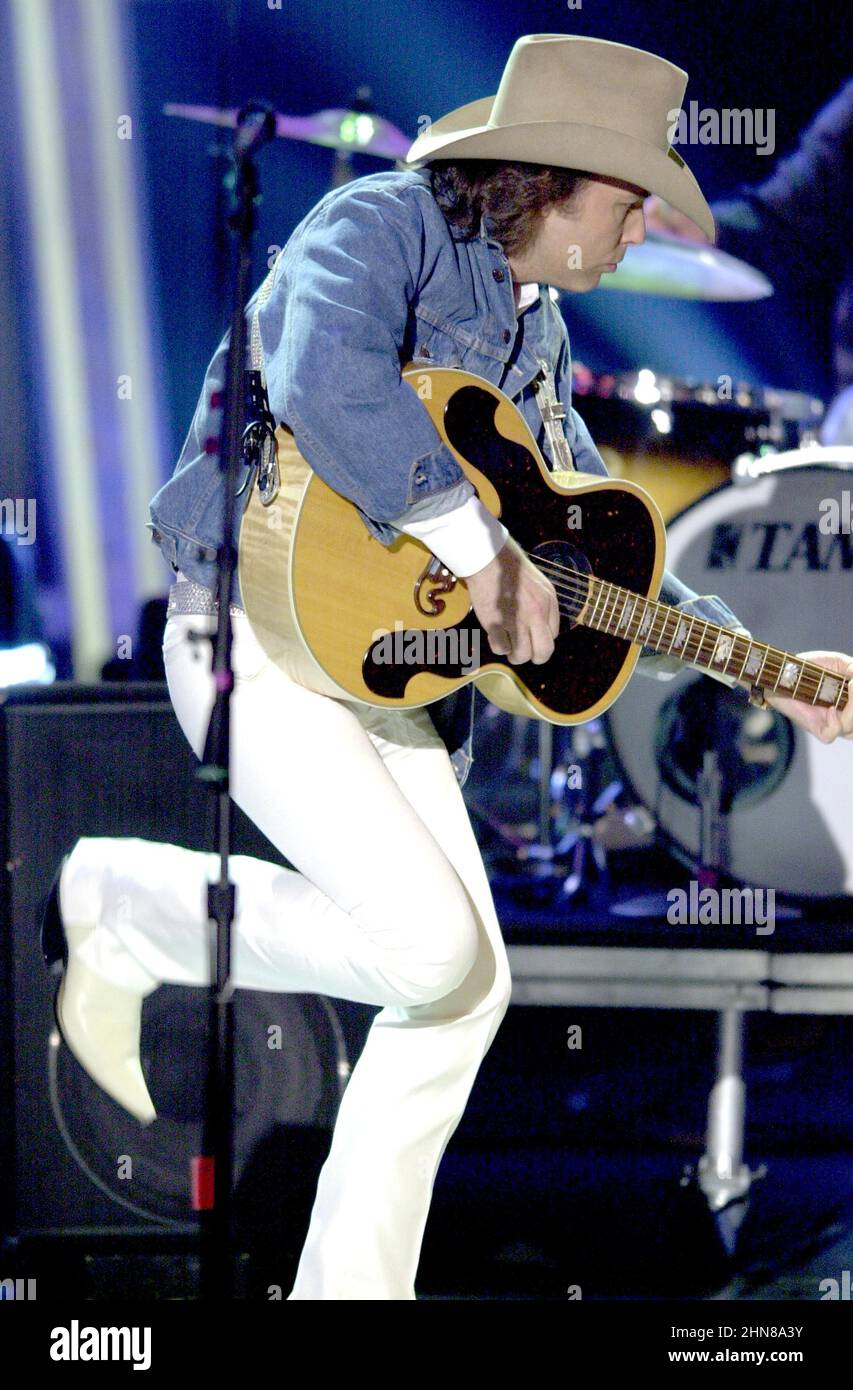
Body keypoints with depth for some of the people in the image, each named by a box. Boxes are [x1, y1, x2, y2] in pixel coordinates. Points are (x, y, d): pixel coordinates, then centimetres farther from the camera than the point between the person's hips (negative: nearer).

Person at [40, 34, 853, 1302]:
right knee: (428, 944, -21)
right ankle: (130, 904, -1)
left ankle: (351, 1286, 16)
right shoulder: (382, 227, -13)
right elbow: (324, 378, -36)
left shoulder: (534, 334, 14)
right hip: (259, 637, -9)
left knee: (468, 990, 6)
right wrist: (474, 543, -33)